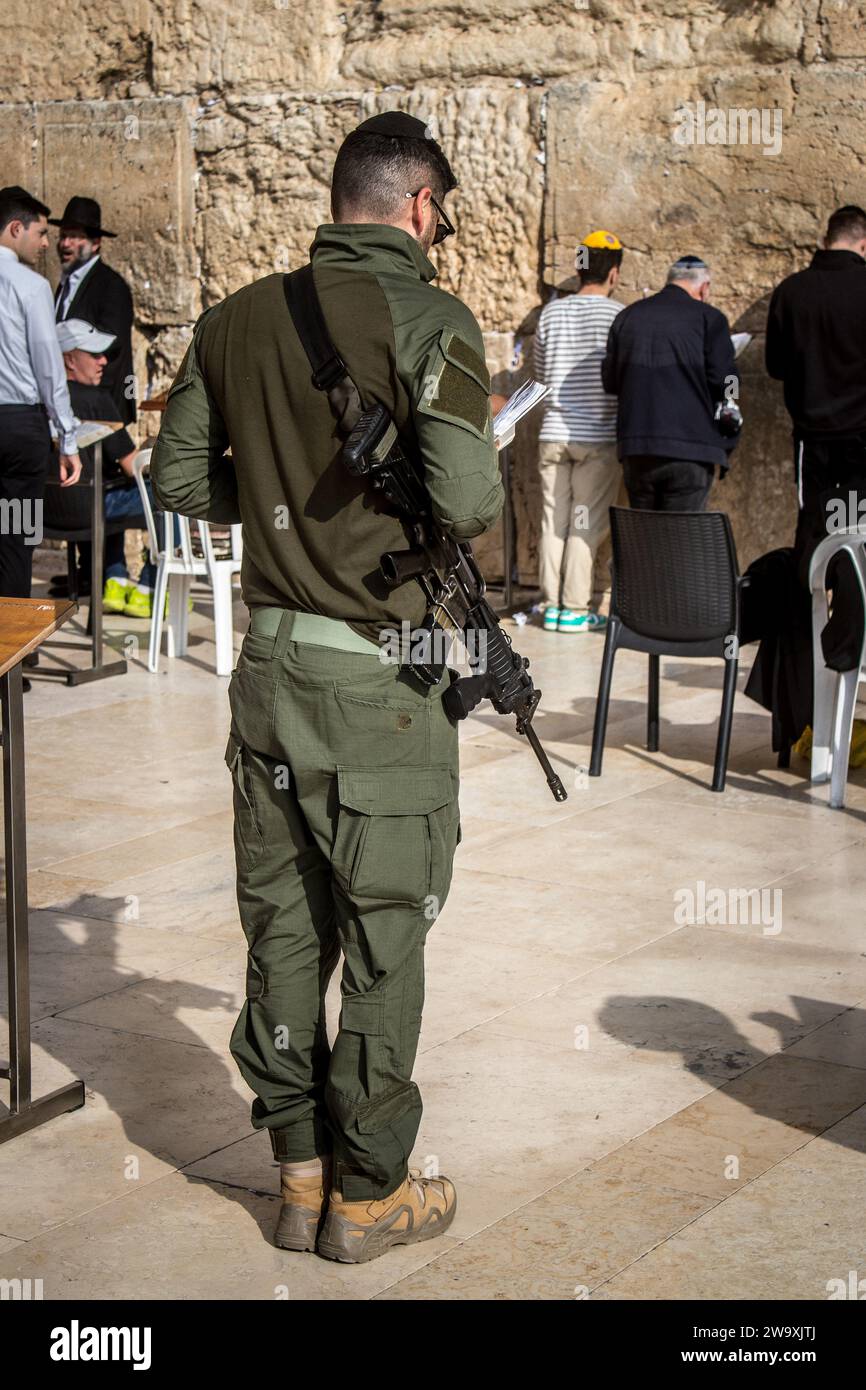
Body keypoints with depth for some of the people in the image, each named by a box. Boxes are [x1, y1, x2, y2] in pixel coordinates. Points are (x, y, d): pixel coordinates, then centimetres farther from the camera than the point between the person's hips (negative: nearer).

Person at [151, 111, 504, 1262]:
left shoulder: (236, 318, 5)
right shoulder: (428, 321, -13)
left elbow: (180, 476, 9)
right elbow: (467, 503, -20)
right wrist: (477, 449, 1)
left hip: (268, 664, 6)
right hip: (378, 680, -6)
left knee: (282, 927, 15)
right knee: (384, 940, 8)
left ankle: (299, 1176, 27)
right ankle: (370, 1194, 20)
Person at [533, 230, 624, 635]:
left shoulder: (551, 312, 5)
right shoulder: (618, 316, -7)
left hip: (553, 433, 4)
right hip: (599, 437, -4)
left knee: (553, 521, 8)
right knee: (587, 524, 2)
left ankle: (551, 605, 11)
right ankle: (575, 609, 3)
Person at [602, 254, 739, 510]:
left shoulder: (627, 316, 11)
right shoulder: (708, 317, -1)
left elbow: (610, 381, 11)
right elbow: (723, 381, -7)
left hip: (635, 450, 4)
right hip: (691, 448, -4)